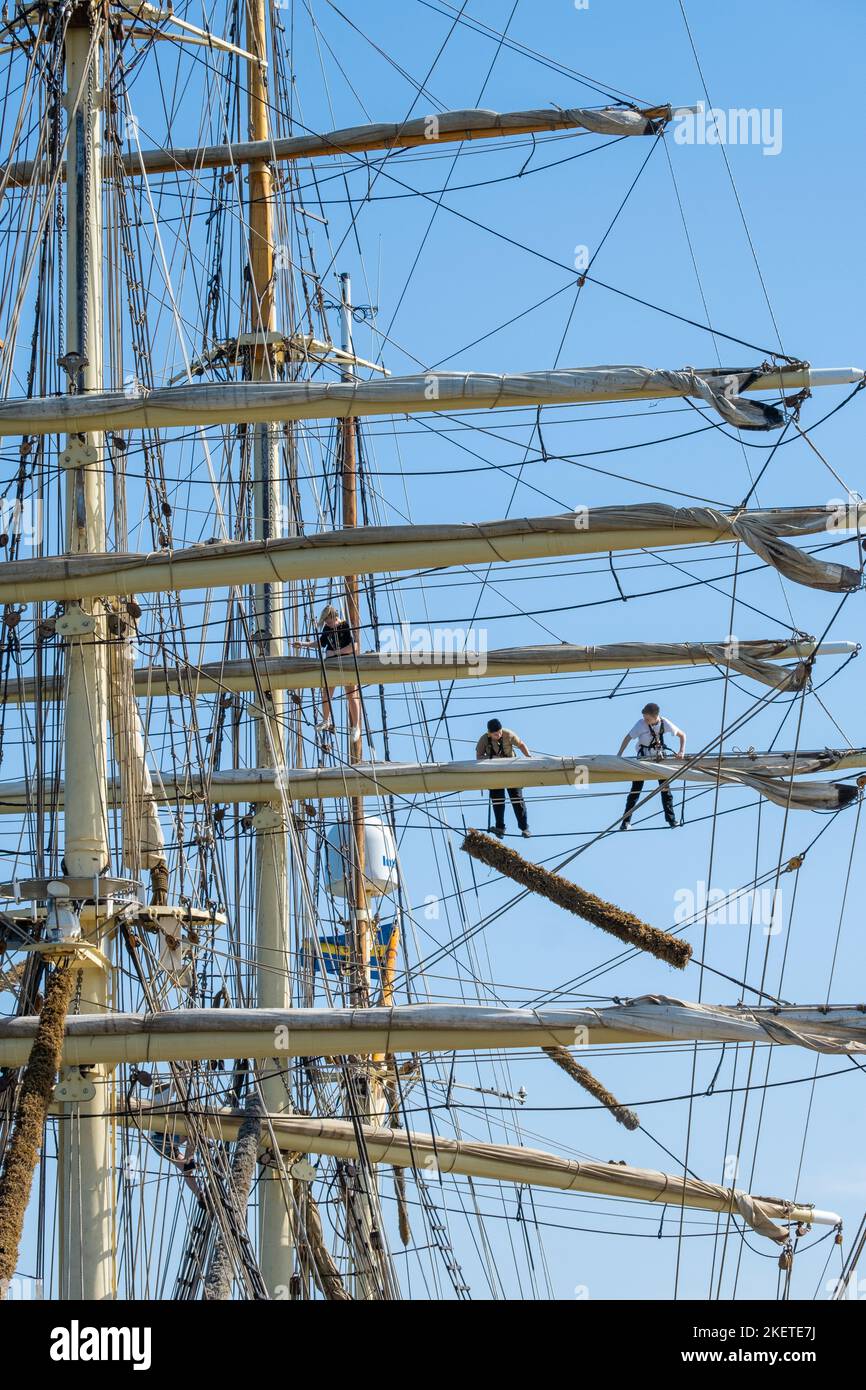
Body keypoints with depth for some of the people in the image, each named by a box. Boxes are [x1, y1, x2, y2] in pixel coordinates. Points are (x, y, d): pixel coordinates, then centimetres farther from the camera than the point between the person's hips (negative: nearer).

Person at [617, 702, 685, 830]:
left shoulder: (665, 723, -17)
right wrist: (619, 755, -26)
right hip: (643, 757, -2)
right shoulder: (641, 724, -23)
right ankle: (626, 821, 2)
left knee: (665, 787, 1)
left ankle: (671, 819, 9)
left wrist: (681, 751, -17)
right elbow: (628, 737, -20)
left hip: (660, 757, 2)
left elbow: (682, 735, -5)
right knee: (636, 788, -3)